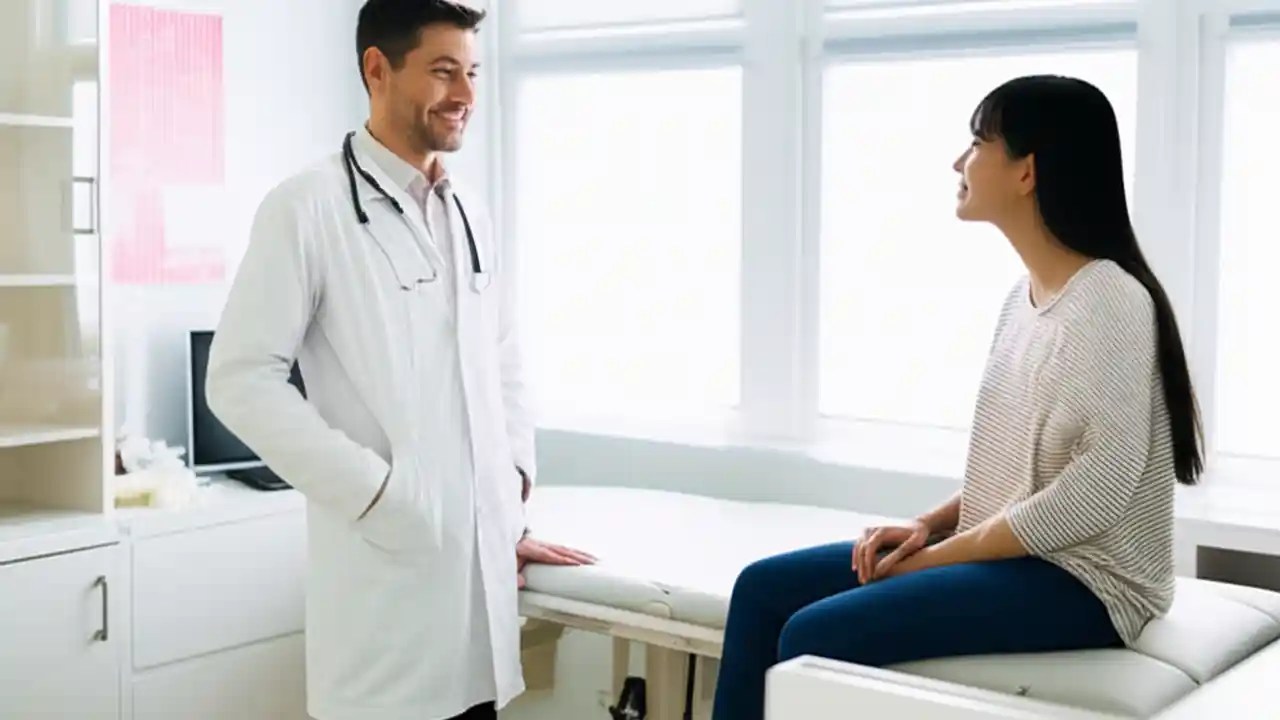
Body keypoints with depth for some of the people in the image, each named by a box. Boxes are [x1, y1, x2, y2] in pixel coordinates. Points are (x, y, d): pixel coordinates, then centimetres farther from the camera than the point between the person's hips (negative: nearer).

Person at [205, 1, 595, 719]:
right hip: (384, 556, -5)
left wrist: (515, 484, 9)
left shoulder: (471, 212, 13)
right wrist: (373, 489, -14)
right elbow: (241, 378, -9)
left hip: (482, 550, 6)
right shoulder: (307, 207, -6)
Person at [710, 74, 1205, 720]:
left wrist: (941, 555, -15)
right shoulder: (1024, 296, 11)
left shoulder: (1110, 302, -17)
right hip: (1011, 554, 9)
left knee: (815, 634, -21)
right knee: (764, 588, 3)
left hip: (1081, 582, -9)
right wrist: (930, 525, -1)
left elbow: (1098, 488, -22)